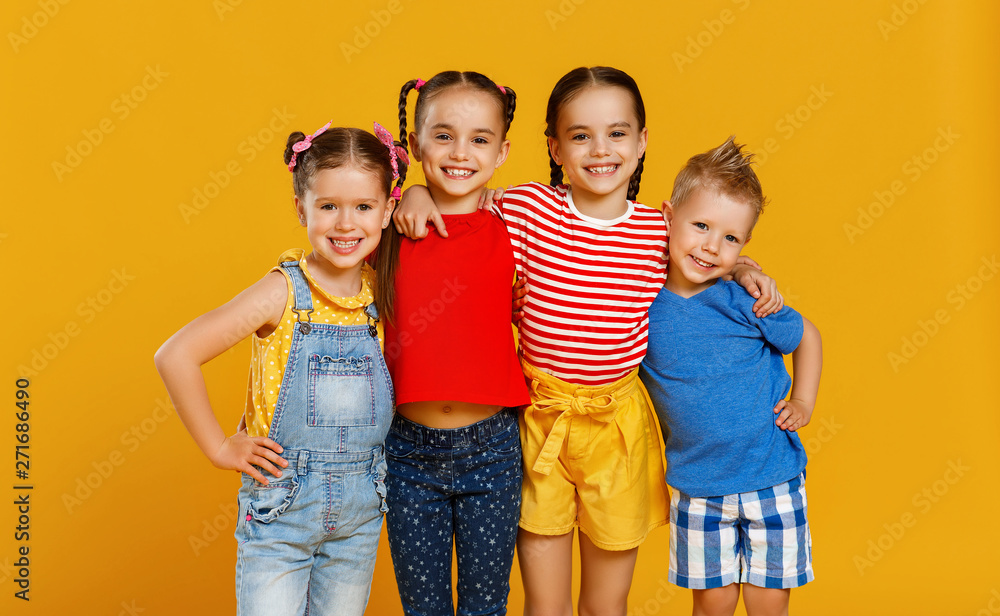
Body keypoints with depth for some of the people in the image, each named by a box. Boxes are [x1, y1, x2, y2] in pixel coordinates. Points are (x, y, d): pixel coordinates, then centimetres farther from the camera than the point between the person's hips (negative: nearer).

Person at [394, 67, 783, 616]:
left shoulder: (661, 230, -5)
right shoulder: (526, 208, -10)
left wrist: (742, 272, -2)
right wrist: (419, 194, -13)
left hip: (618, 425, 1)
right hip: (539, 419, -1)